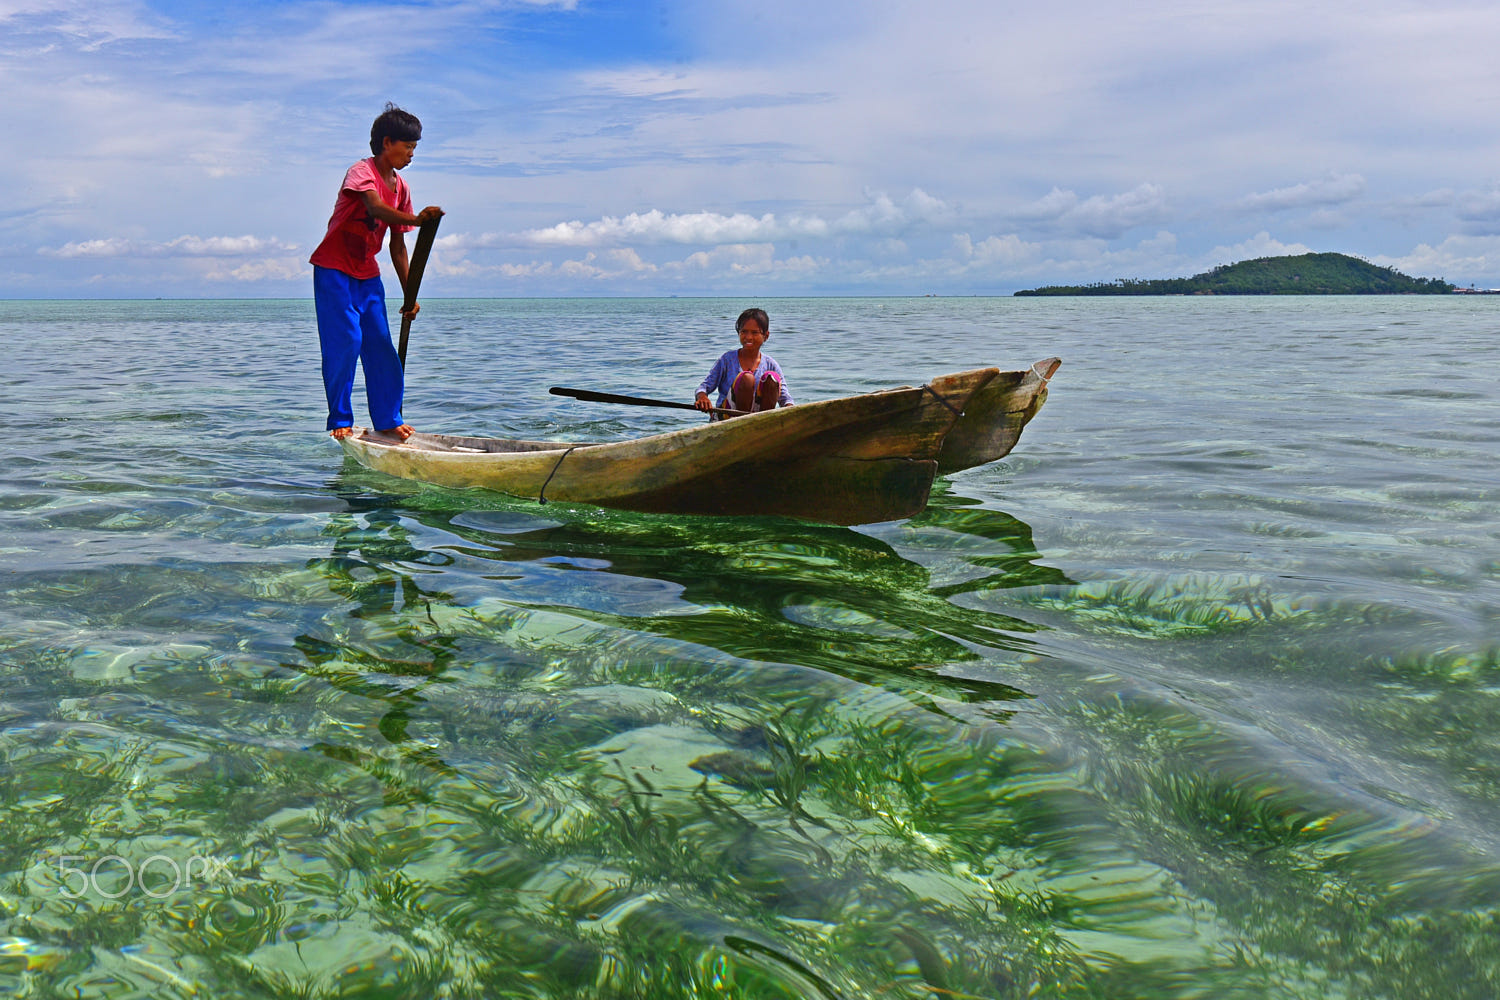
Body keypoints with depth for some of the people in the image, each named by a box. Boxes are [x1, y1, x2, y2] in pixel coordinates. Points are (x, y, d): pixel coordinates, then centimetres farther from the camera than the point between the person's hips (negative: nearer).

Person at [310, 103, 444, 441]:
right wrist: (416, 219, -55)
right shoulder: (362, 172, -15)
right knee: (346, 342, -12)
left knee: (381, 346, 3)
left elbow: (397, 246, 11)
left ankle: (388, 420, 12)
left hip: (368, 276, 7)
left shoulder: (400, 187, 7)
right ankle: (340, 420, -1)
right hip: (334, 270, -7)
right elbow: (375, 206, -38)